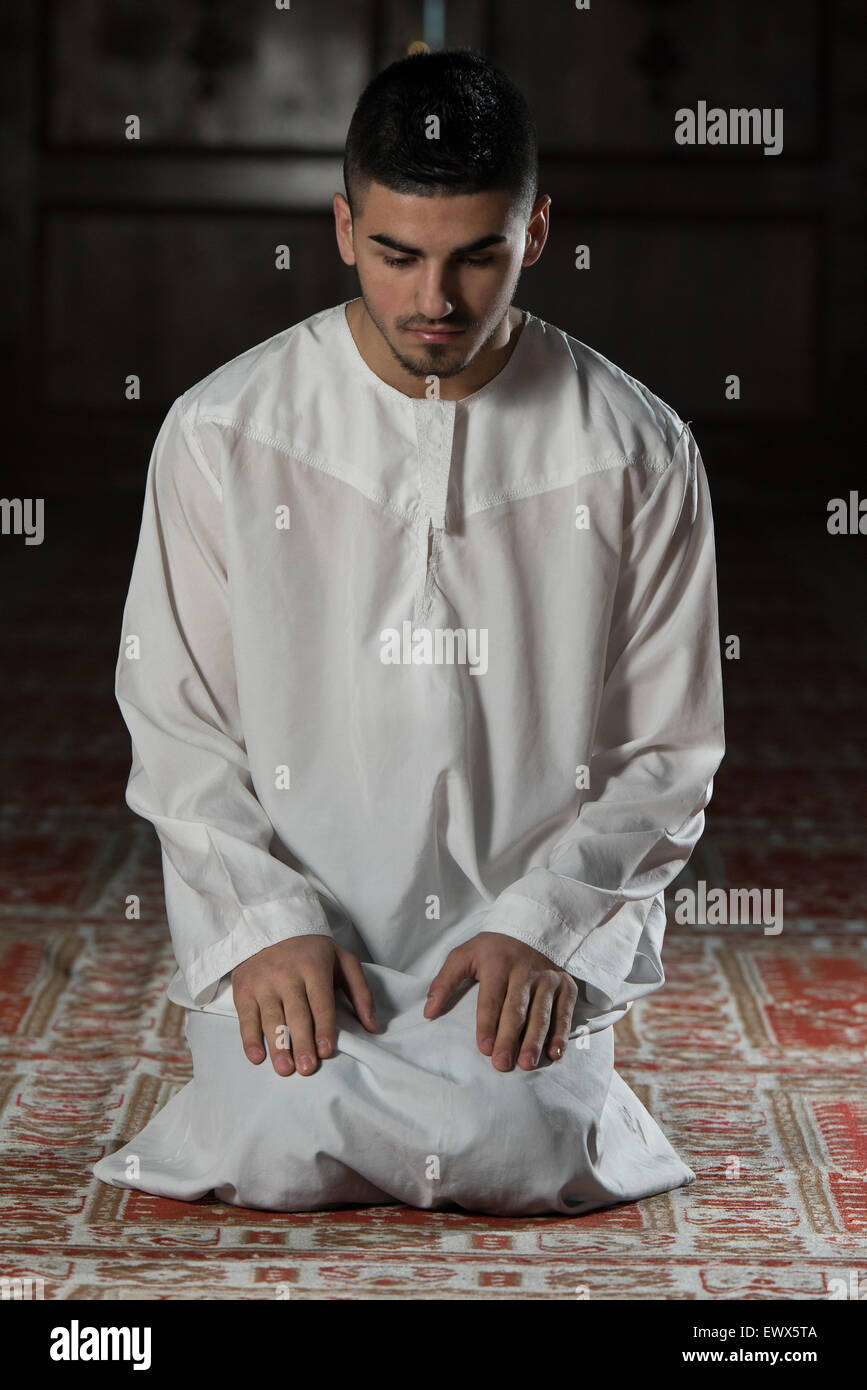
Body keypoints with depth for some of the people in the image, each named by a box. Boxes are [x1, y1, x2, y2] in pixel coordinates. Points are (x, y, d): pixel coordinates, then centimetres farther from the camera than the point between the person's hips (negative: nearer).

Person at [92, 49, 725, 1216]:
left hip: (536, 951, 0)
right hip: (286, 938, 0)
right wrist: (268, 921, -12)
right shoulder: (223, 433, 0)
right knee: (285, 1161, -26)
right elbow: (175, 725, 3)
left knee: (507, 1154, -27)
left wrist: (540, 925, -11)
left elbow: (668, 754, 4)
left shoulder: (636, 452, 0)